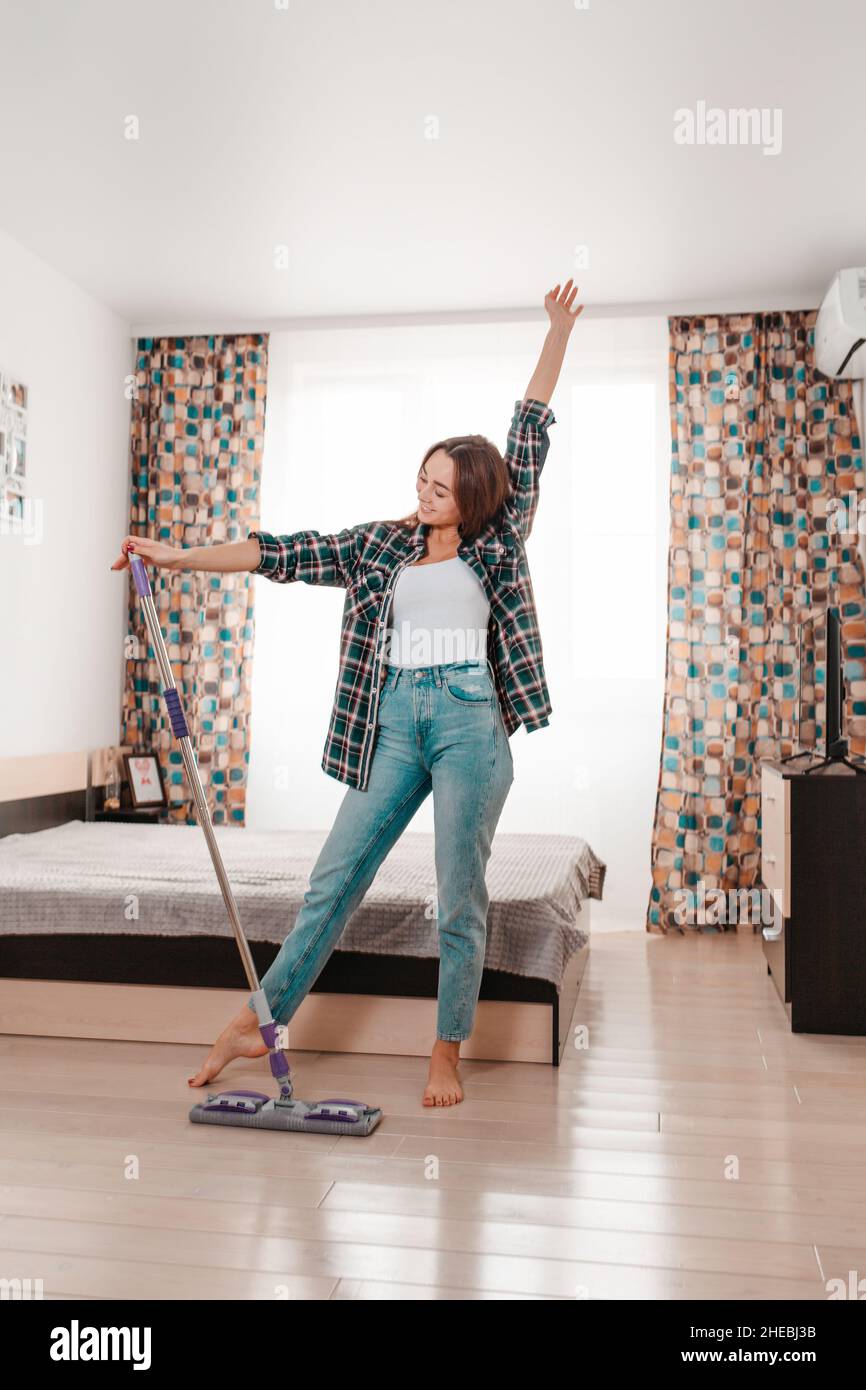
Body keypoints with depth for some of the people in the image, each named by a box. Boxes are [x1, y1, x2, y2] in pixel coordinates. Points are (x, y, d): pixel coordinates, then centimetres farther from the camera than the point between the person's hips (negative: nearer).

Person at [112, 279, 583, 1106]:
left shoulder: (495, 545, 7)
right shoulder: (382, 544, 11)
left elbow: (529, 440, 5)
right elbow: (287, 554, 4)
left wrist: (557, 334, 3)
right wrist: (177, 557, -2)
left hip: (470, 720, -2)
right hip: (393, 719, 2)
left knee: (460, 898, 3)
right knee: (333, 880, 5)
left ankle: (446, 1054, 17)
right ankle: (257, 1024, 16)